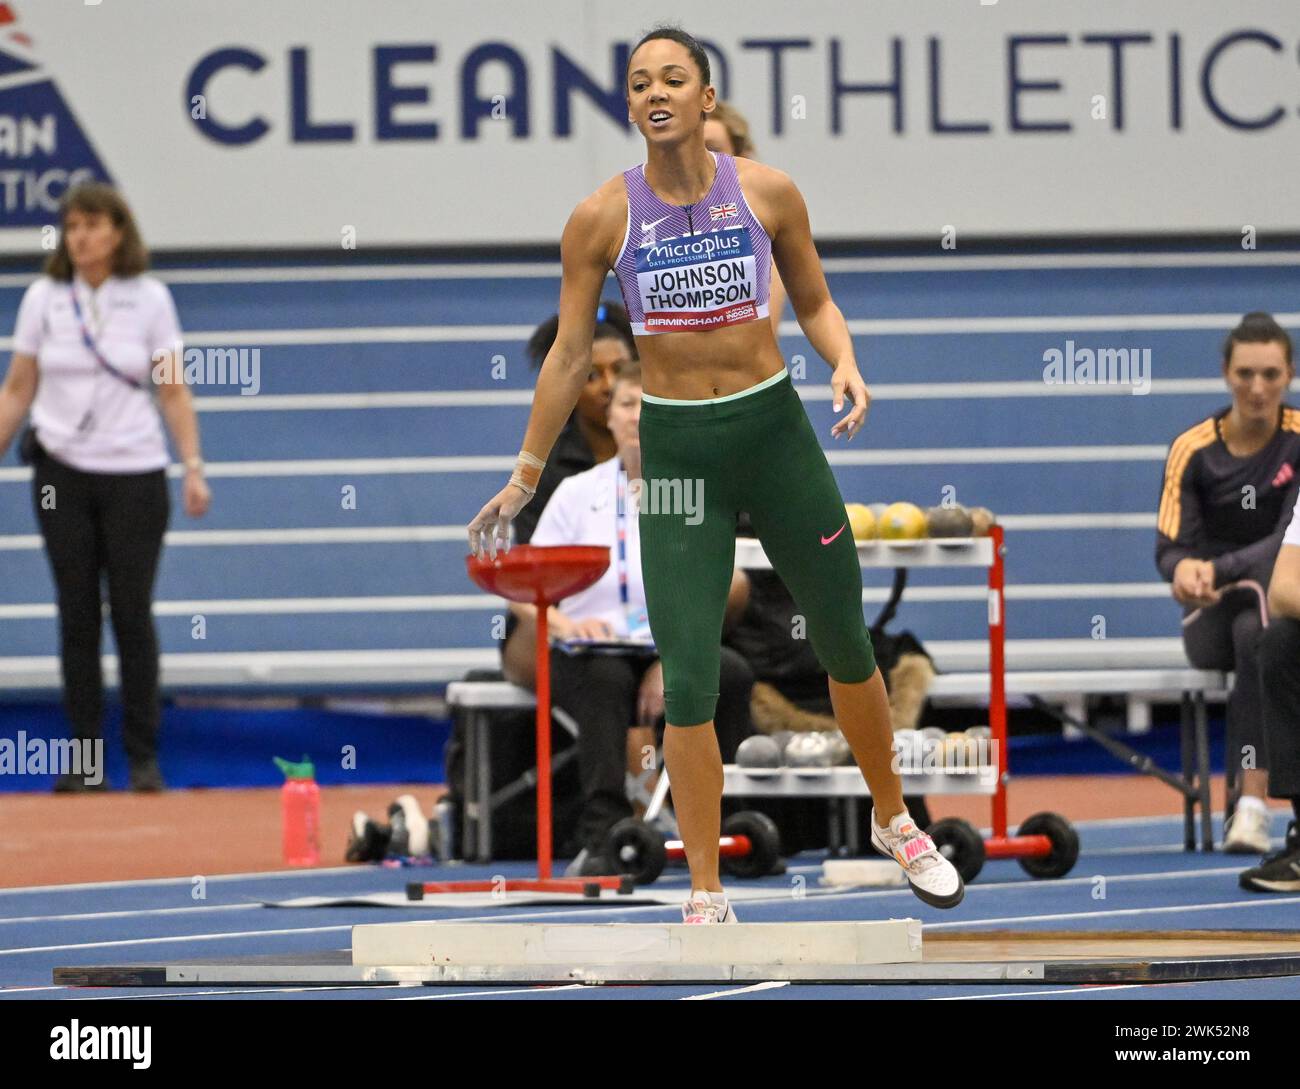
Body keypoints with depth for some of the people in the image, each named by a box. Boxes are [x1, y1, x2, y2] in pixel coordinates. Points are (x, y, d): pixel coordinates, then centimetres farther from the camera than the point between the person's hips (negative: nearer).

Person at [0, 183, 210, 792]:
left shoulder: (149, 300, -1)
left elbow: (173, 392, 1)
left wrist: (193, 468, -7)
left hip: (135, 473, -1)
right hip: (63, 473, 1)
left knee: (132, 614, -1)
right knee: (78, 616, 2)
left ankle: (144, 758, 6)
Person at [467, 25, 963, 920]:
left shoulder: (767, 192, -4)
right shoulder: (603, 219, -6)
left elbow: (815, 301, 10)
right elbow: (570, 353, 4)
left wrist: (845, 364, -11)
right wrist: (525, 478, 7)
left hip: (774, 427, 1)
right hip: (676, 450, -1)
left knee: (846, 647, 12)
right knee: (689, 682, -8)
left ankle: (895, 823, 36)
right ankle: (707, 897, 2)